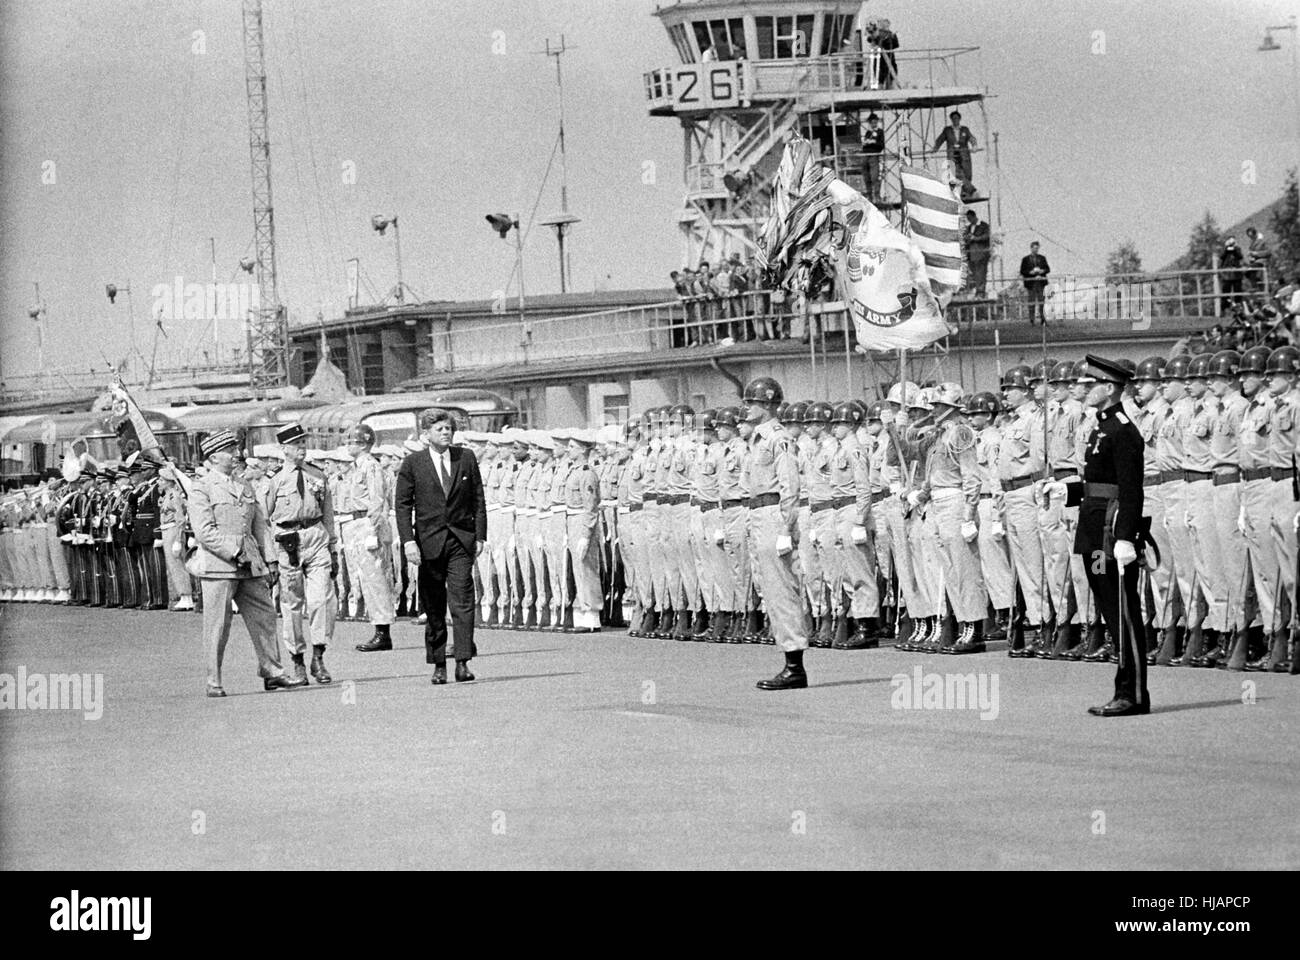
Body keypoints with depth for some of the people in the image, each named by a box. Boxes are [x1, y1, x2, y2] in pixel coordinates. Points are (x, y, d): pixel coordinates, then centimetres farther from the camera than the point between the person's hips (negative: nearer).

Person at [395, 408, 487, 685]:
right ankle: (438, 665, 12)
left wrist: (480, 536, 3)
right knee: (434, 607, 5)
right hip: (429, 542, 0)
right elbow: (403, 505, 0)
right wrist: (408, 541, -10)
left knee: (462, 601, -9)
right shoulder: (412, 464, 2)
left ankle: (462, 663, -12)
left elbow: (478, 499, 10)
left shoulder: (466, 458, 8)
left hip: (461, 539, 0)